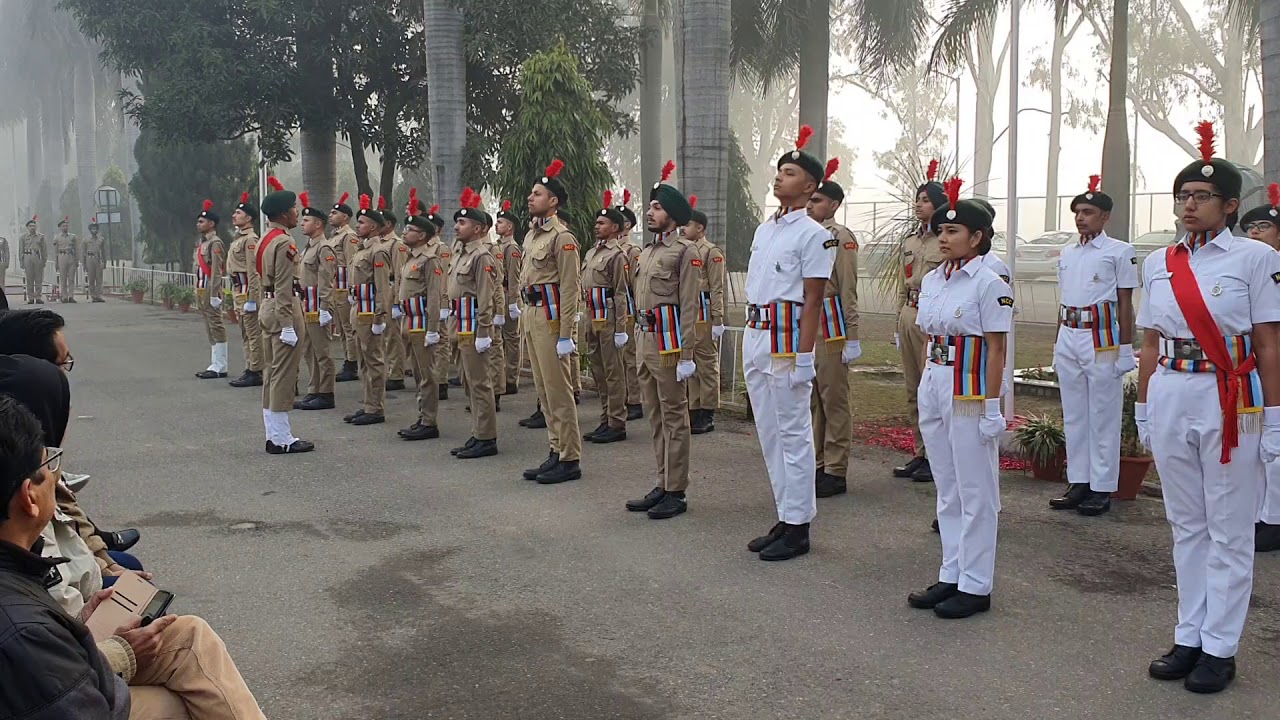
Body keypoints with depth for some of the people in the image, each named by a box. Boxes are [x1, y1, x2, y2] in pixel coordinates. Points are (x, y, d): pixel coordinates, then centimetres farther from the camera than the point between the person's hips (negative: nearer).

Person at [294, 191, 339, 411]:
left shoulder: (325, 248, -13)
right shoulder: (309, 247, 18)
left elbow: (326, 283, -19)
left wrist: (324, 310, -22)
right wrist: (302, 306, 19)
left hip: (317, 308, -10)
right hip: (306, 307, 10)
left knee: (322, 352, -4)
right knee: (310, 351, 13)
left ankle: (326, 395, 1)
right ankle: (314, 392, 20)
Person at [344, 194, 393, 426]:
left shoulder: (378, 252, -14)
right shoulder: (362, 250, 16)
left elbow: (383, 288, -18)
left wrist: (379, 318, -21)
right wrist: (354, 309, 20)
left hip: (369, 311, -10)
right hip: (359, 310, 10)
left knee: (374, 360, -4)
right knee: (365, 360, 14)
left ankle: (376, 410, 1)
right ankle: (368, 405, 21)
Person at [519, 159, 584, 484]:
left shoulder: (562, 237, -13)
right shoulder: (532, 234, 15)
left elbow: (570, 289, -16)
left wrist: (565, 335, -19)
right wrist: (525, 318, 18)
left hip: (550, 316, -9)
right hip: (531, 314, 9)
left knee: (558, 390, -5)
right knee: (543, 390, 12)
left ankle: (570, 460, 2)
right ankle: (556, 453, 20)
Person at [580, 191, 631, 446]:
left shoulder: (617, 255, -9)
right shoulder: (592, 252, 16)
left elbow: (621, 294, -13)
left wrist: (620, 329, -17)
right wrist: (587, 322, 17)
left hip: (608, 318, -9)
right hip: (592, 318, 9)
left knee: (613, 372, -3)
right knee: (598, 372, 12)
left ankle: (617, 425, 2)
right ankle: (605, 422, 20)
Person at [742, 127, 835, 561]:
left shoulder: (813, 234, -9)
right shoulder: (764, 229, 16)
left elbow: (813, 300, -12)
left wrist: (803, 355, -17)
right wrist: (751, 338, 17)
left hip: (787, 337, -9)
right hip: (754, 335, 9)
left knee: (793, 434, -3)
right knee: (768, 432, 13)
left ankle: (797, 528, 5)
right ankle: (783, 520, 23)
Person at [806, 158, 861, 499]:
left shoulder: (841, 238, -8)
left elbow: (849, 292, -12)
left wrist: (852, 339, -15)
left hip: (831, 328, -8)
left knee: (834, 400, -1)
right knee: (812, 399, 13)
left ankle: (835, 472, 4)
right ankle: (817, 465, 22)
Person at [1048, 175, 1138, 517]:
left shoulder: (1119, 252, -3)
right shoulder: (1067, 254, 14)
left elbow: (1125, 303, -4)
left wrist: (1125, 348, -7)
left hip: (1102, 338, -6)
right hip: (1068, 337, 6)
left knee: (1103, 416, -1)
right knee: (1073, 415, 10)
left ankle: (1102, 488, 5)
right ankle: (1078, 482, 18)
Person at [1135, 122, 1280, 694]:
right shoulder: (1158, 264, 8)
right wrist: (1143, 410, 11)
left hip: (1229, 402, -5)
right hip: (1169, 399, 5)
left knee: (1229, 530, 4)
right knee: (1186, 526, 13)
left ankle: (1220, 648, 12)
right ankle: (1189, 638, 22)